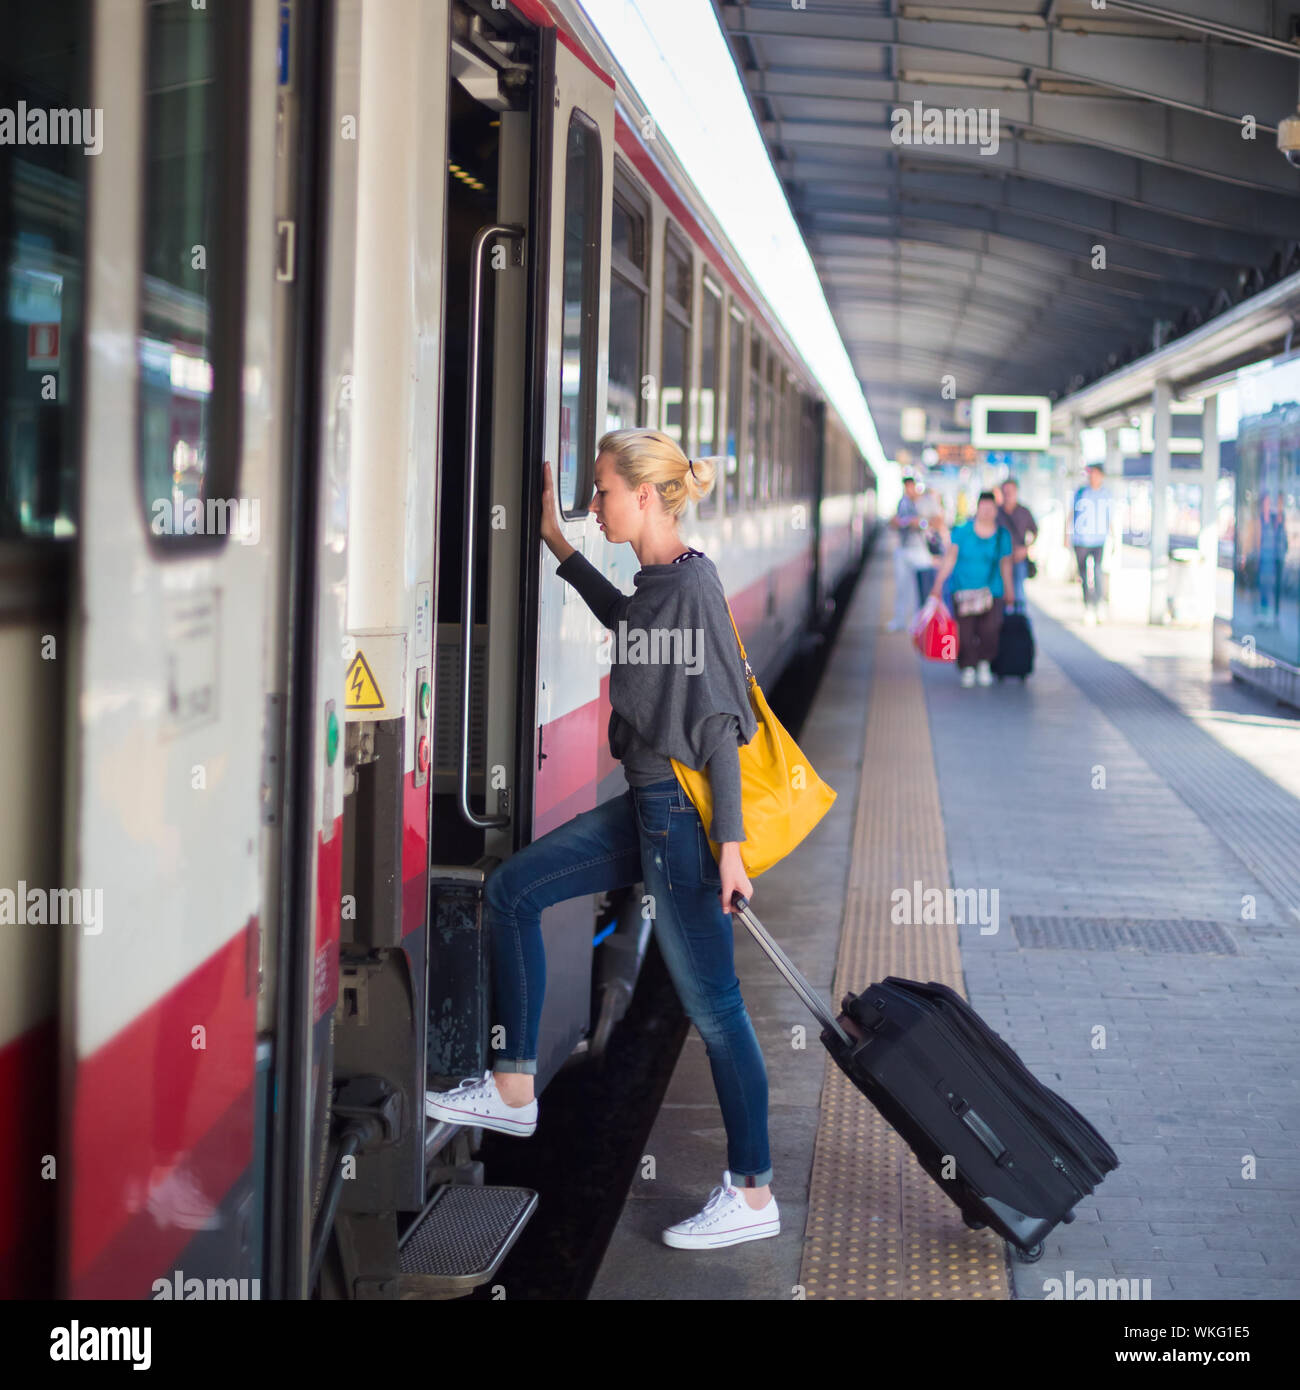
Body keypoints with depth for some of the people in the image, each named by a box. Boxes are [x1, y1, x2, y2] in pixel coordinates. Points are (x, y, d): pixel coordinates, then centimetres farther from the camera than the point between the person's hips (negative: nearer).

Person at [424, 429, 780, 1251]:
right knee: (512, 890, 13)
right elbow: (624, 620, 35)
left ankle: (753, 1195, 9)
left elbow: (721, 720, -19)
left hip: (682, 812, -10)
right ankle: (515, 1090, 20)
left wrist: (729, 843, -21)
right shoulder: (656, 582, 9)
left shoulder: (693, 583, -17)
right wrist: (556, 542, 34)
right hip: (646, 804, 10)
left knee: (712, 1003, -2)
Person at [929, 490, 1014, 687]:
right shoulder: (962, 531, 0)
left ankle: (984, 663, 10)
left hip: (991, 591, 1)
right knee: (965, 632, -7)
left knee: (990, 629, -17)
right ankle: (968, 669, 16)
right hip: (963, 589, 0)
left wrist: (1009, 593, 19)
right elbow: (950, 558, 2)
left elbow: (1005, 564, 14)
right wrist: (938, 584, -2)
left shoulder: (1002, 535, 5)